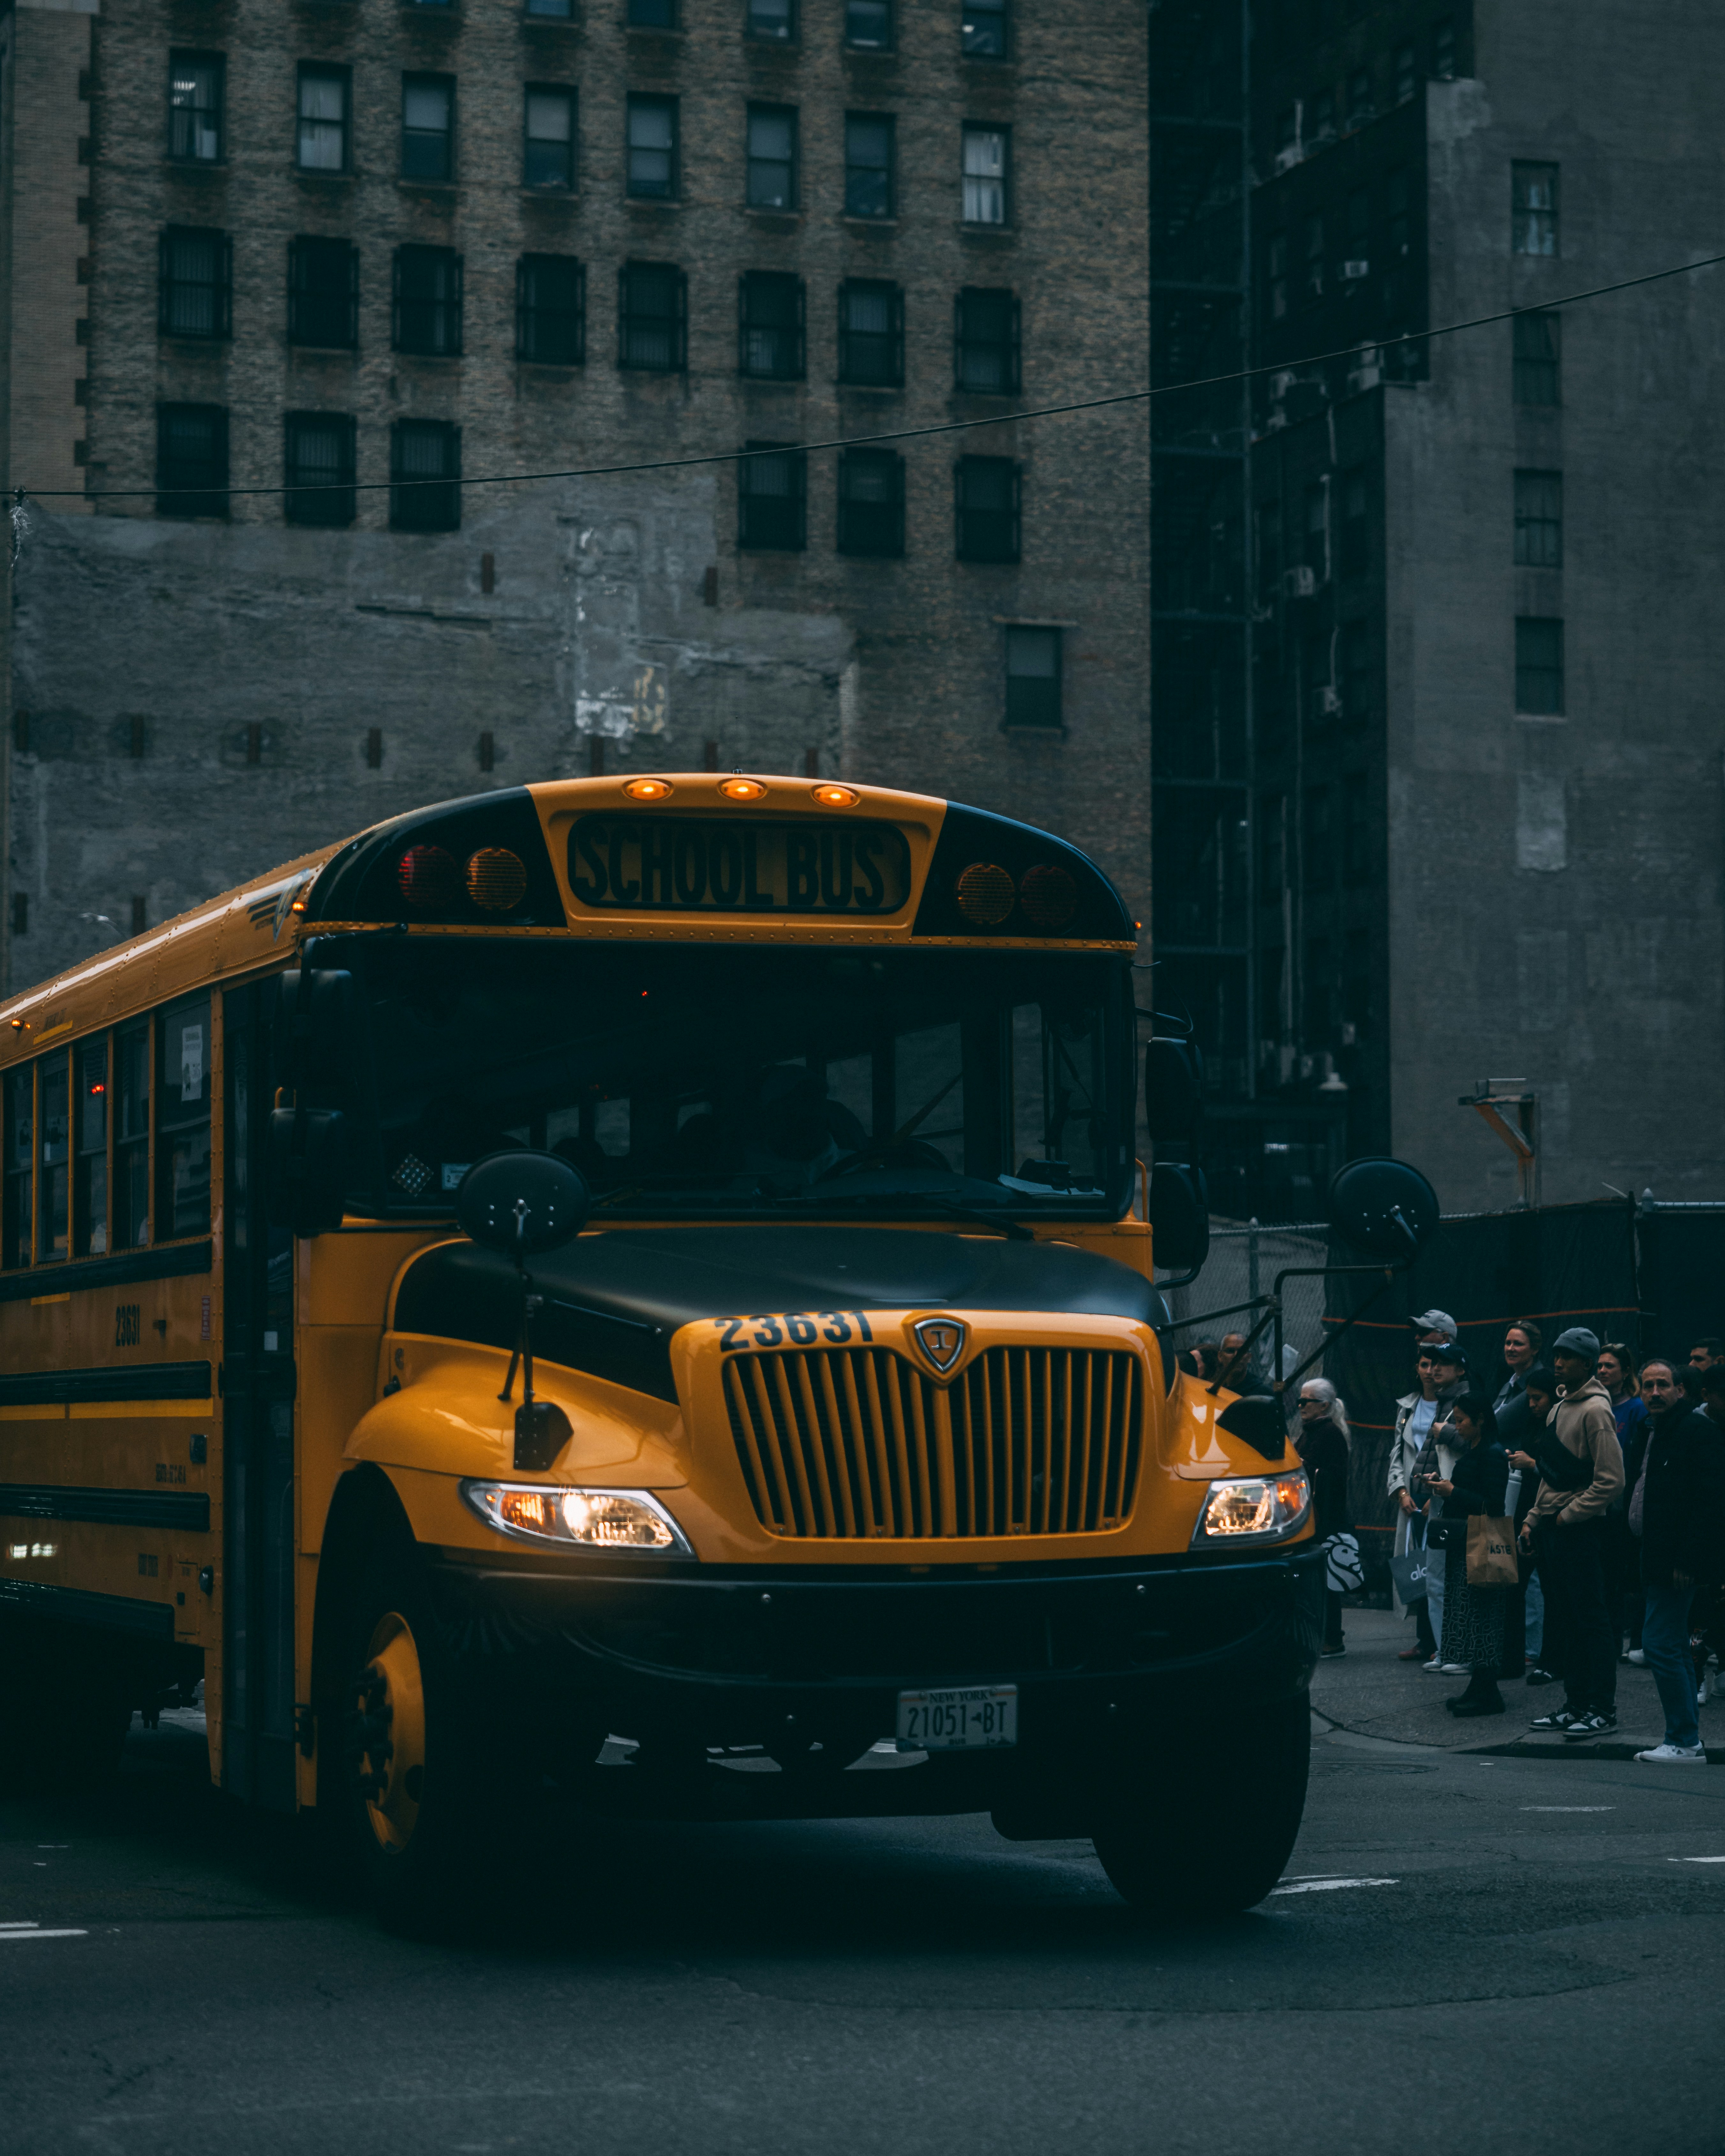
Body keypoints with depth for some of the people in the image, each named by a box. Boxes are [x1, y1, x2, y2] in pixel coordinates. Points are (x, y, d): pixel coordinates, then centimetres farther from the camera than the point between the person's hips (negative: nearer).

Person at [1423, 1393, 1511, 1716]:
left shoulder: (1493, 1454, -12)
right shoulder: (1470, 1453, 16)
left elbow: (1492, 1504, -18)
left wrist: (1453, 1492, -15)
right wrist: (1443, 1489, 6)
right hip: (1464, 1544, 10)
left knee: (1479, 1616, -9)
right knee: (1469, 1616, 10)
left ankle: (1486, 1692, -7)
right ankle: (1479, 1688, 13)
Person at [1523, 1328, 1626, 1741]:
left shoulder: (1596, 1410, -13)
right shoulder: (1561, 1407, 16)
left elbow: (1610, 1480, -17)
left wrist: (1568, 1516, -14)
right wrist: (1534, 1520, 16)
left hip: (1581, 1530, -9)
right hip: (1554, 1528, 9)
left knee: (1590, 1620, -5)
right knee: (1563, 1620, 12)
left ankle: (1602, 1709, -1)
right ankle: (1576, 1704, 18)